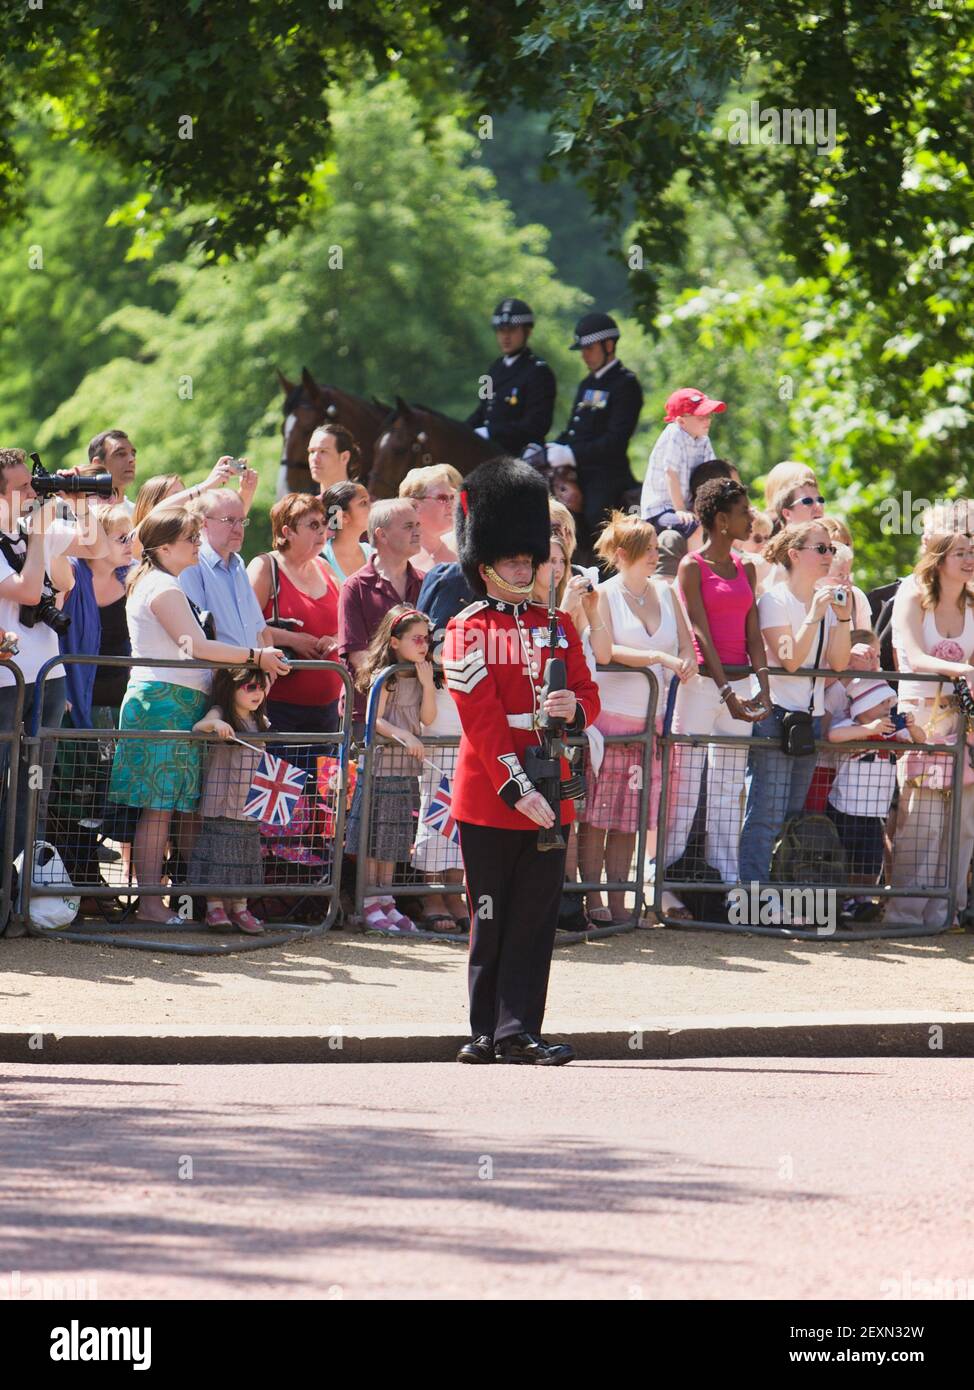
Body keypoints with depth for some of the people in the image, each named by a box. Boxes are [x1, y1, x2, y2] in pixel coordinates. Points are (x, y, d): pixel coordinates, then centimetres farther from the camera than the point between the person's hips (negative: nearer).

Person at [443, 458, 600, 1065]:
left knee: (536, 917, 0)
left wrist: (573, 707, -13)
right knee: (491, 919, 3)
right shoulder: (468, 630, -2)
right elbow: (482, 716, -10)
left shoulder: (556, 623, 13)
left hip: (548, 796, 4)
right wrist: (516, 787, -18)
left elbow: (589, 693, 12)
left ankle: (518, 1031, 0)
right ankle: (489, 1033, 10)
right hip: (489, 797, -4)